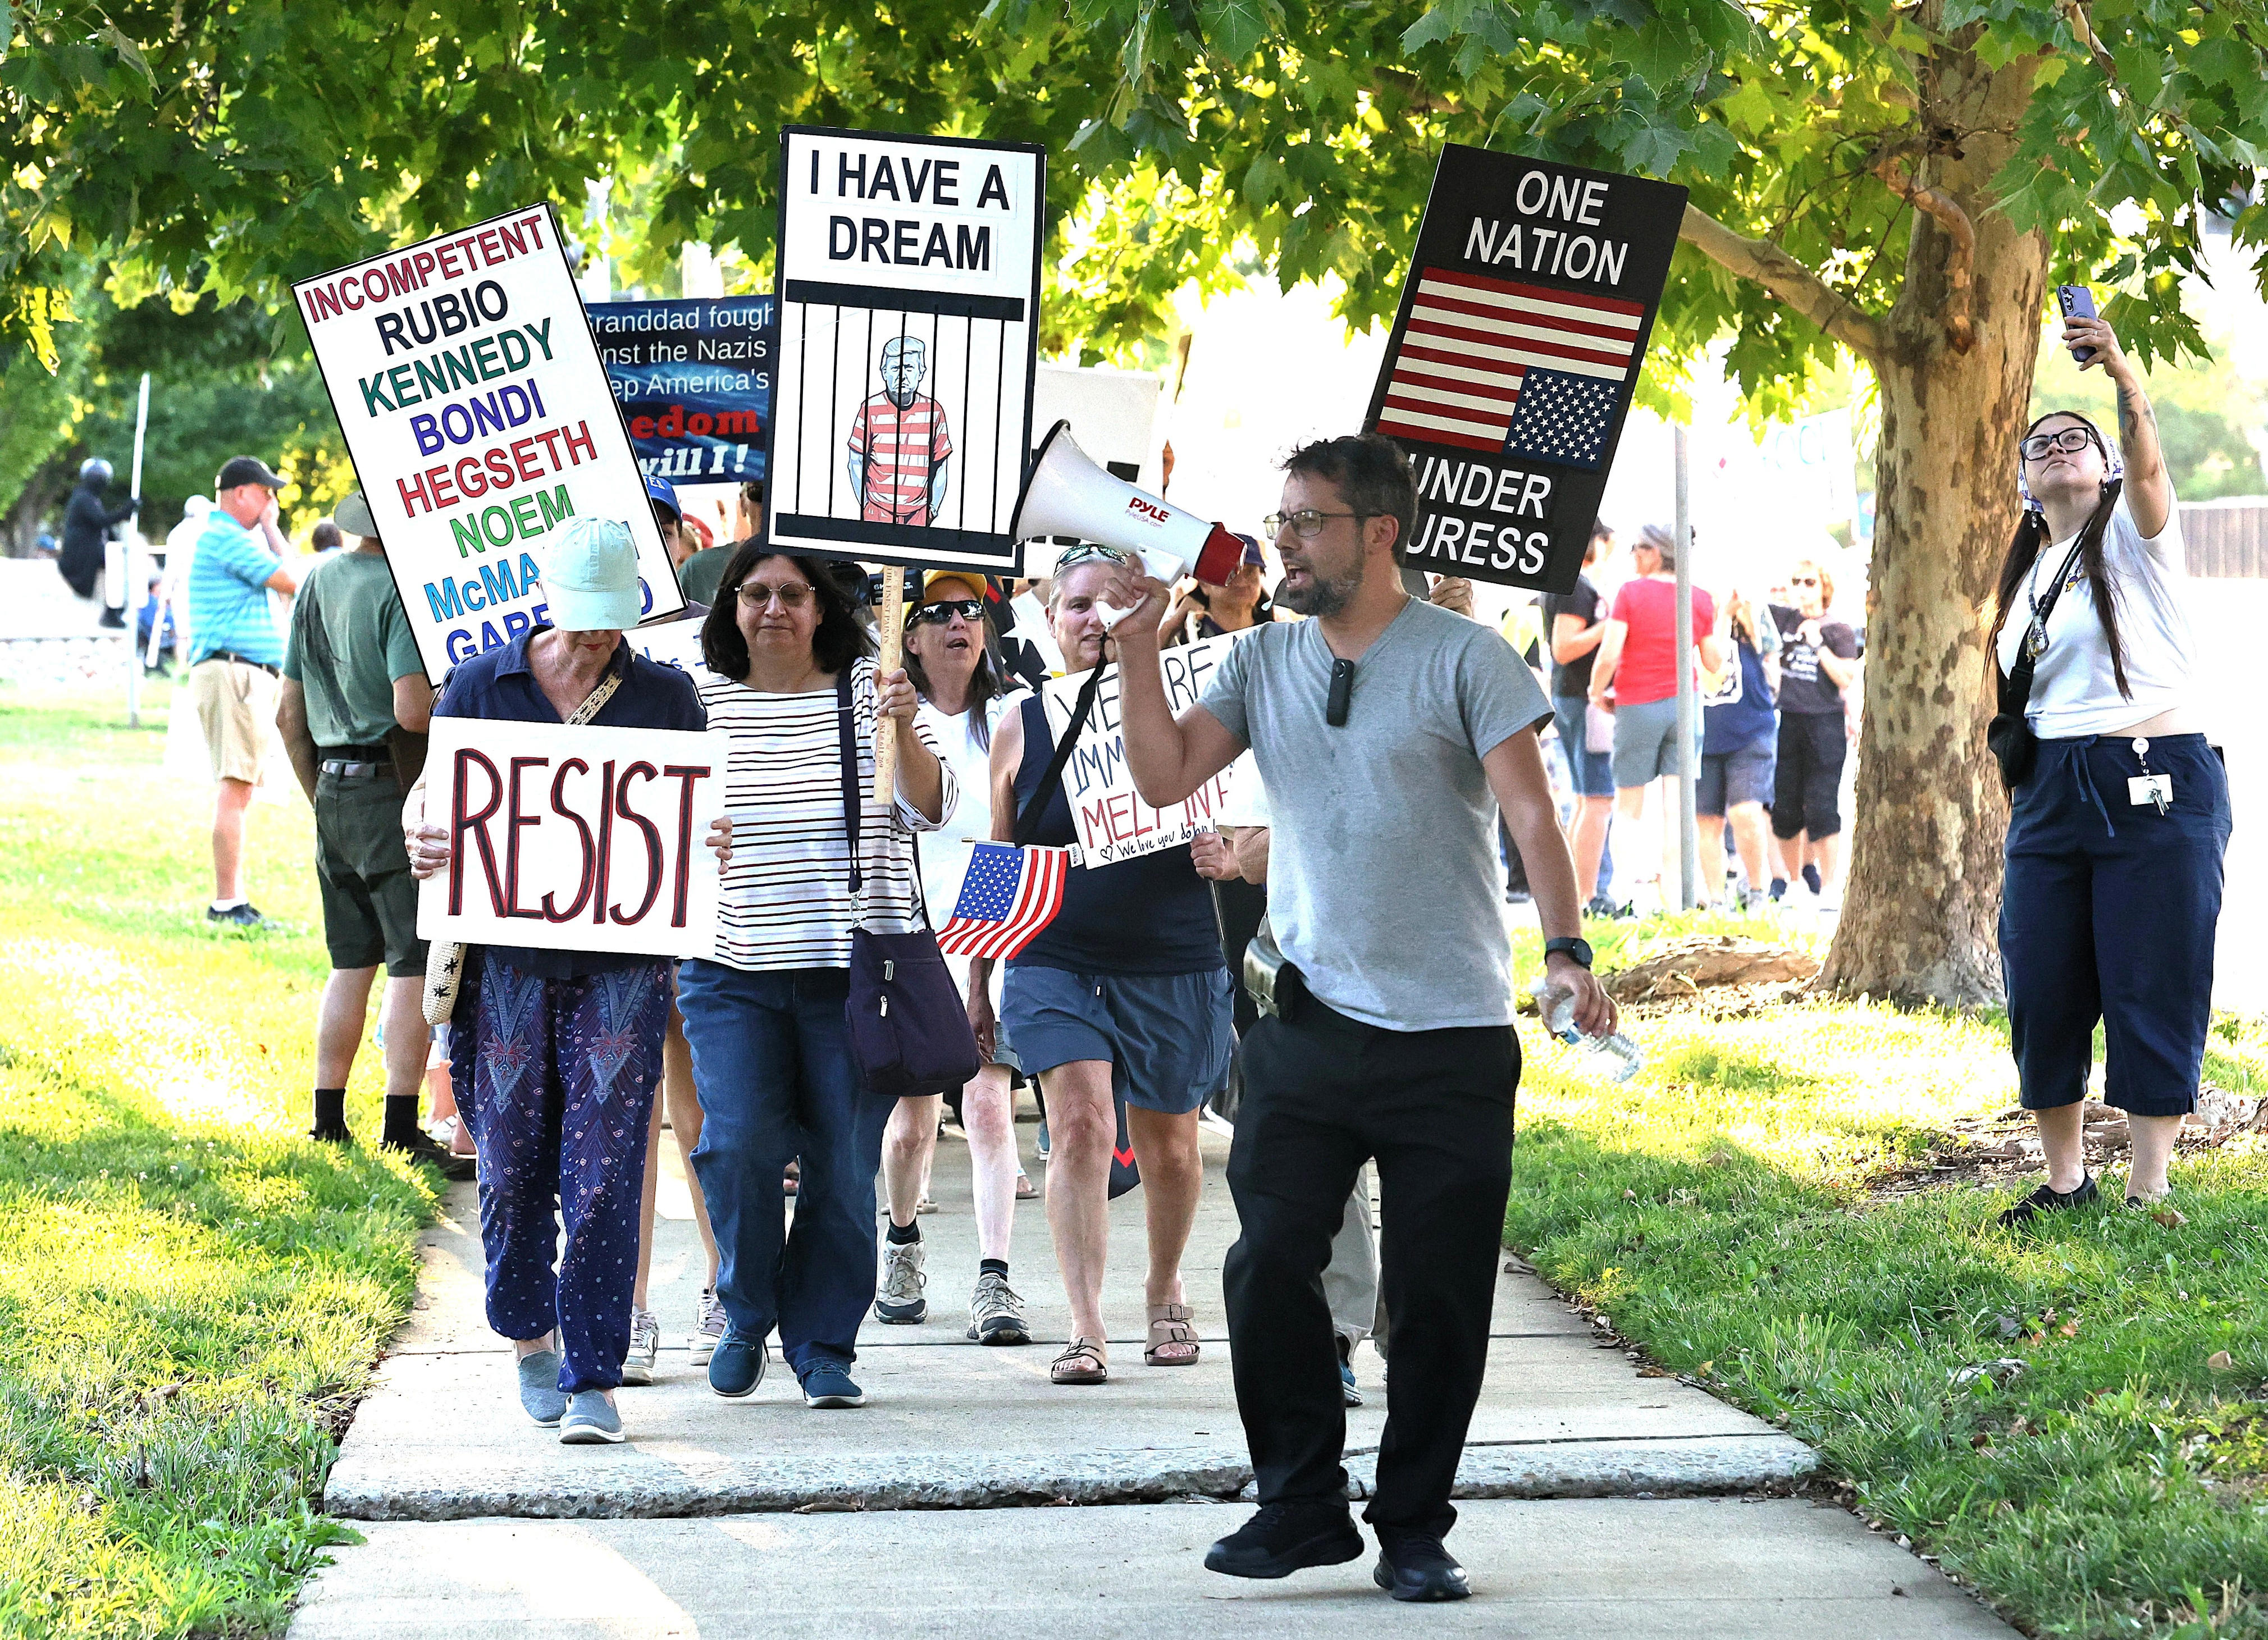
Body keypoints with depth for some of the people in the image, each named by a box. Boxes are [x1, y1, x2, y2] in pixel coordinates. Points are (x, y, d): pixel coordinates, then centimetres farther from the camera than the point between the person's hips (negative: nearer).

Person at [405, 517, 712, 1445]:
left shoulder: (666, 697, 7)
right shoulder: (481, 687, 7)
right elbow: (430, 795, 10)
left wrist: (721, 847, -14)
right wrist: (419, 837, -13)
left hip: (622, 966, -1)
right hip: (507, 964, 1)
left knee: (603, 1177, -7)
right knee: (513, 1171, 6)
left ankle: (594, 1378, -1)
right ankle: (529, 1338, 30)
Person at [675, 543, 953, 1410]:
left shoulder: (868, 687, 3)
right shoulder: (703, 700, 7)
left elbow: (931, 810, -3)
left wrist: (904, 729, -18)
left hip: (857, 967, -1)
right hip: (734, 970, 1)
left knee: (843, 1166, 0)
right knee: (738, 1144, -14)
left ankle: (822, 1345, 13)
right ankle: (746, 1315, 9)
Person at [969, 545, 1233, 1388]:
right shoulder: (1022, 728, 5)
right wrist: (977, 983, 13)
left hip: (1171, 965, 0)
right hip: (1054, 963, 0)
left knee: (1168, 1146, 11)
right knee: (1080, 1124, -16)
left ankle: (1165, 1286, 38)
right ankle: (1085, 1327, -16)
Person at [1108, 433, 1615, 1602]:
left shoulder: (1464, 659, -3)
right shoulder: (1262, 662, 10)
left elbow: (1530, 812, -8)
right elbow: (1164, 778, 3)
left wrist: (1566, 950, -20)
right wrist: (1139, 647, -6)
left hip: (1450, 1036, -3)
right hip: (1307, 1024, 4)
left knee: (1438, 1297, 1)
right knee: (1268, 1266, -3)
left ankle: (1414, 1534, 12)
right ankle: (1302, 1507, 12)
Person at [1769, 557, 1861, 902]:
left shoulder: (1839, 630, 2)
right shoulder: (1783, 619, 9)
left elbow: (1846, 679, -6)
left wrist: (1818, 643, -11)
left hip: (1824, 723, -3)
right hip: (1787, 721, 3)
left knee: (1822, 808, -6)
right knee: (1785, 807, 7)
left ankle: (1827, 885, -2)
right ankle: (1793, 881, 19)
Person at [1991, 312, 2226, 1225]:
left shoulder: (2131, 532, 2)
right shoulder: (2026, 575, 20)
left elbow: (2148, 468, -21)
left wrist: (2124, 381, -40)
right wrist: (2017, 802, 16)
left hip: (2155, 788, -6)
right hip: (2049, 795, 6)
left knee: (2154, 995, -5)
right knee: (2042, 995, 3)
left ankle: (2147, 1193, 1)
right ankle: (2064, 1181, 17)